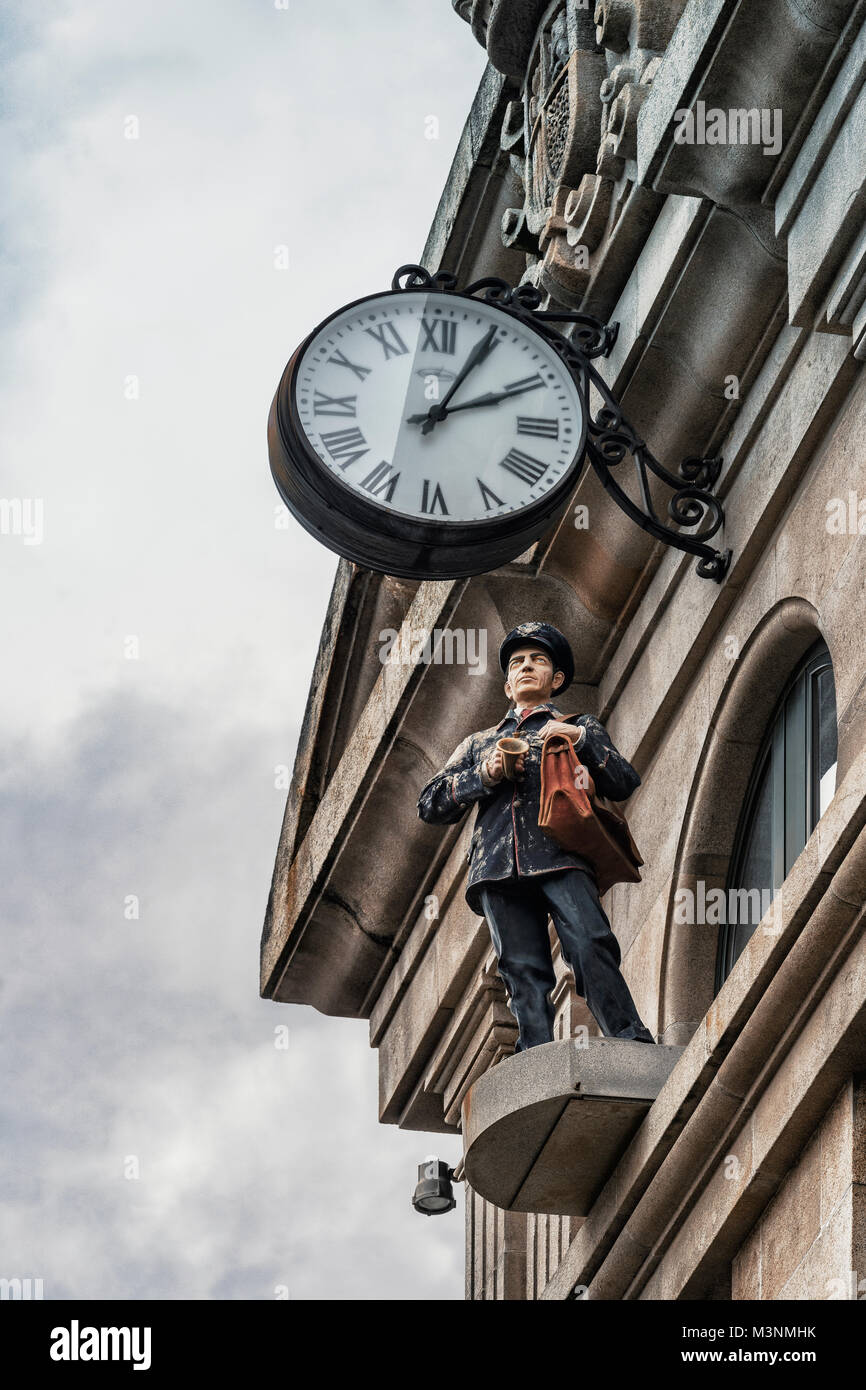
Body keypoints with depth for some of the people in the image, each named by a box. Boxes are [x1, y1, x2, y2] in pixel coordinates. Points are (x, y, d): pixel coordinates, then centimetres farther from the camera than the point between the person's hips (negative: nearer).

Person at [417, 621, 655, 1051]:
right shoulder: (480, 744, 35)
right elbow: (431, 805, 23)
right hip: (499, 868, 3)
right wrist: (486, 776, 7)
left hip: (561, 858, -2)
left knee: (589, 946, -25)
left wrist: (581, 739, 1)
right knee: (523, 969, -14)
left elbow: (624, 784, 15)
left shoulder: (580, 728, 29)